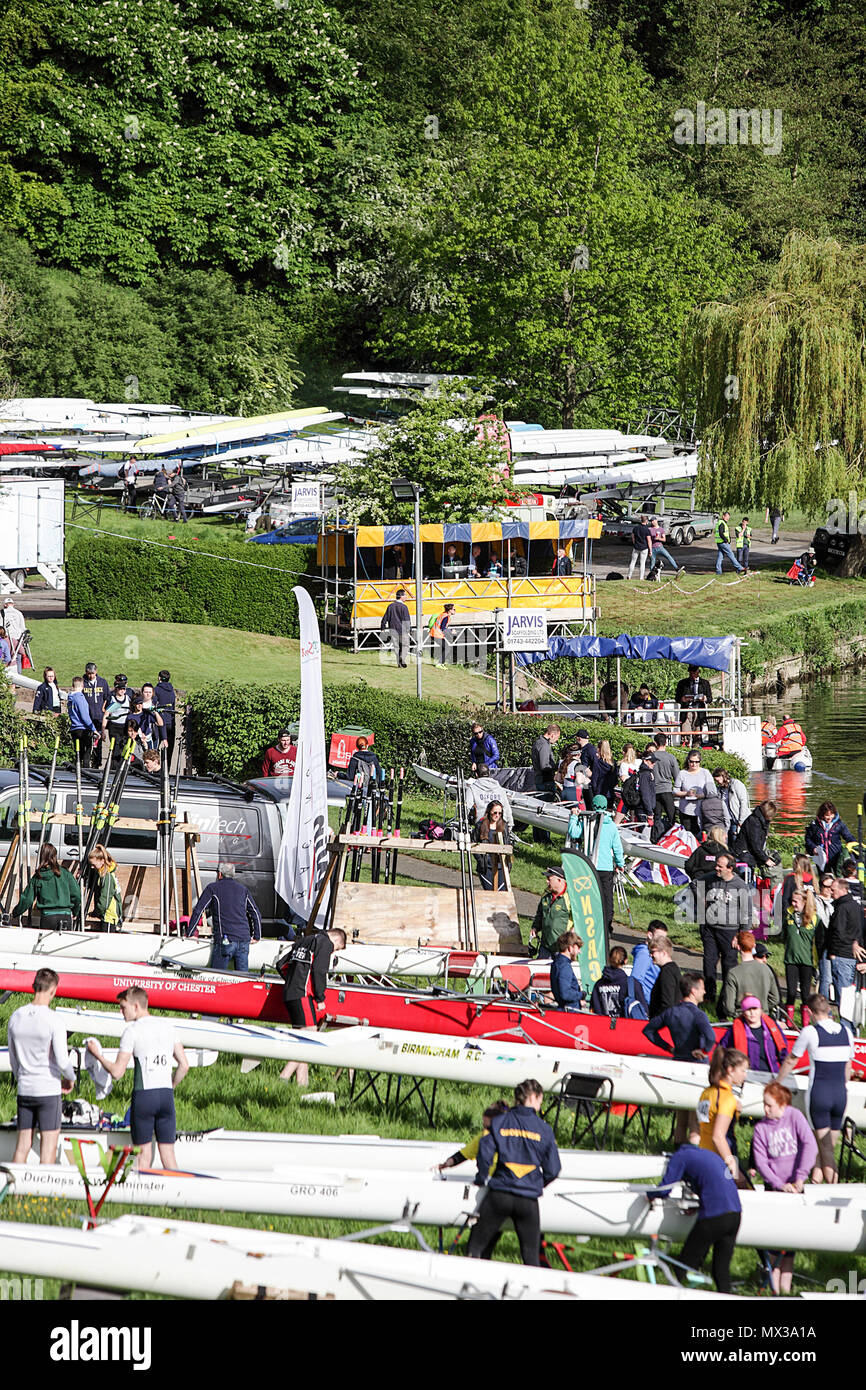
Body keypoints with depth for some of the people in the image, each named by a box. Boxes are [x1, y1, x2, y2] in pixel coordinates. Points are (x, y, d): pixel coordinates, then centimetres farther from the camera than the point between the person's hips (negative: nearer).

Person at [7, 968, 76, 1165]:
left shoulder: (16, 1017, 4)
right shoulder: (53, 1022, -14)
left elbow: (13, 1059, 13)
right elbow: (62, 1061, -16)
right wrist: (70, 1079, 4)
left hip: (24, 1089, 5)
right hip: (49, 1091, -5)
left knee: (23, 1145, 9)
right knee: (49, 1144, 0)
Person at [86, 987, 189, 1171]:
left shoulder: (132, 1030, -5)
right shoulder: (168, 1026, 10)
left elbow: (117, 1072, -6)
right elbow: (184, 1066, 10)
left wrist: (97, 1055, 8)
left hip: (143, 1094, -4)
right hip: (167, 1096, 4)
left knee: (143, 1154, 3)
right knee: (168, 1154, 7)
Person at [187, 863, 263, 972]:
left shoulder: (212, 888, 4)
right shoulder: (243, 889, 16)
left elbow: (198, 911, 0)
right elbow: (256, 914, 19)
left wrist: (190, 933, 7)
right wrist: (256, 936, 27)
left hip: (224, 941, -4)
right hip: (244, 940, 4)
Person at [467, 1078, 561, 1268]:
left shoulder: (498, 1122, 1)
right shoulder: (544, 1129, 0)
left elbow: (485, 1154, -7)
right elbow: (553, 1169, 2)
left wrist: (482, 1179, 11)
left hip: (499, 1195, 0)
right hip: (529, 1199, 0)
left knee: (476, 1247, 9)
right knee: (531, 1255, 8)